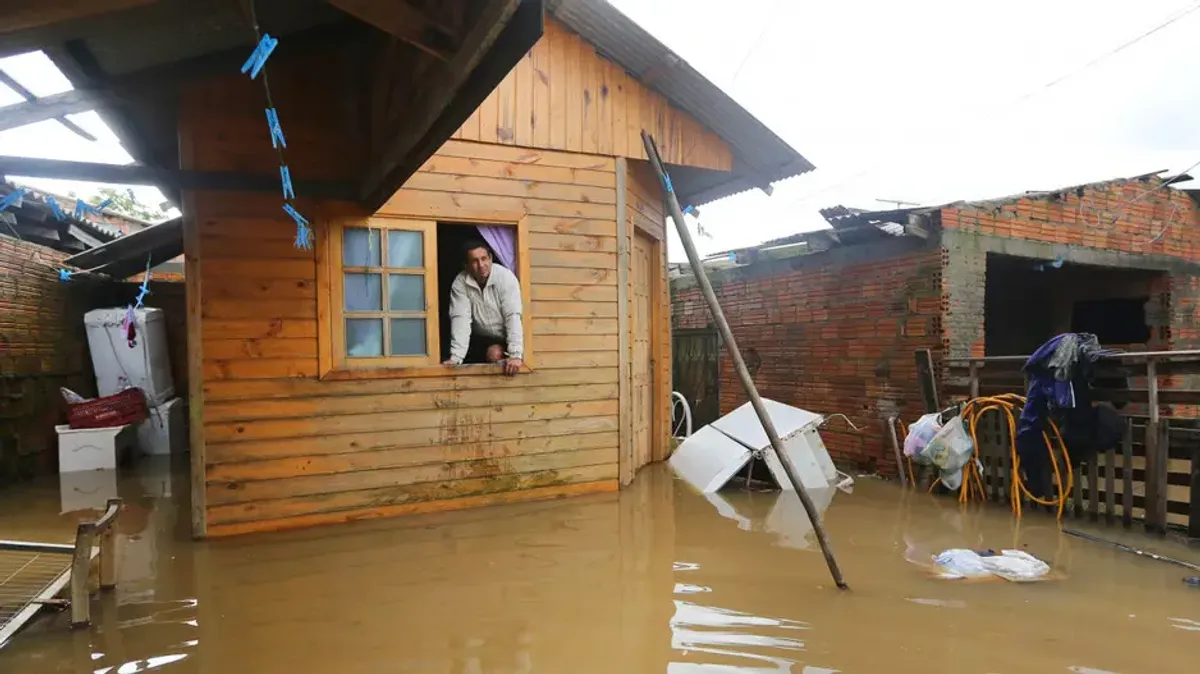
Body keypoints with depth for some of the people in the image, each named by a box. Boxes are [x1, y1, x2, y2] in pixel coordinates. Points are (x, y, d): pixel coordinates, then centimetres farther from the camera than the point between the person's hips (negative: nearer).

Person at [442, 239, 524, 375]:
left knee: (496, 354, -28)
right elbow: (460, 318, -22)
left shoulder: (506, 277, -23)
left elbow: (513, 316, -29)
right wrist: (456, 357, -34)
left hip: (506, 338, -3)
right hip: (481, 339, 3)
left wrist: (516, 355, -38)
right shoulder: (460, 283, -15)